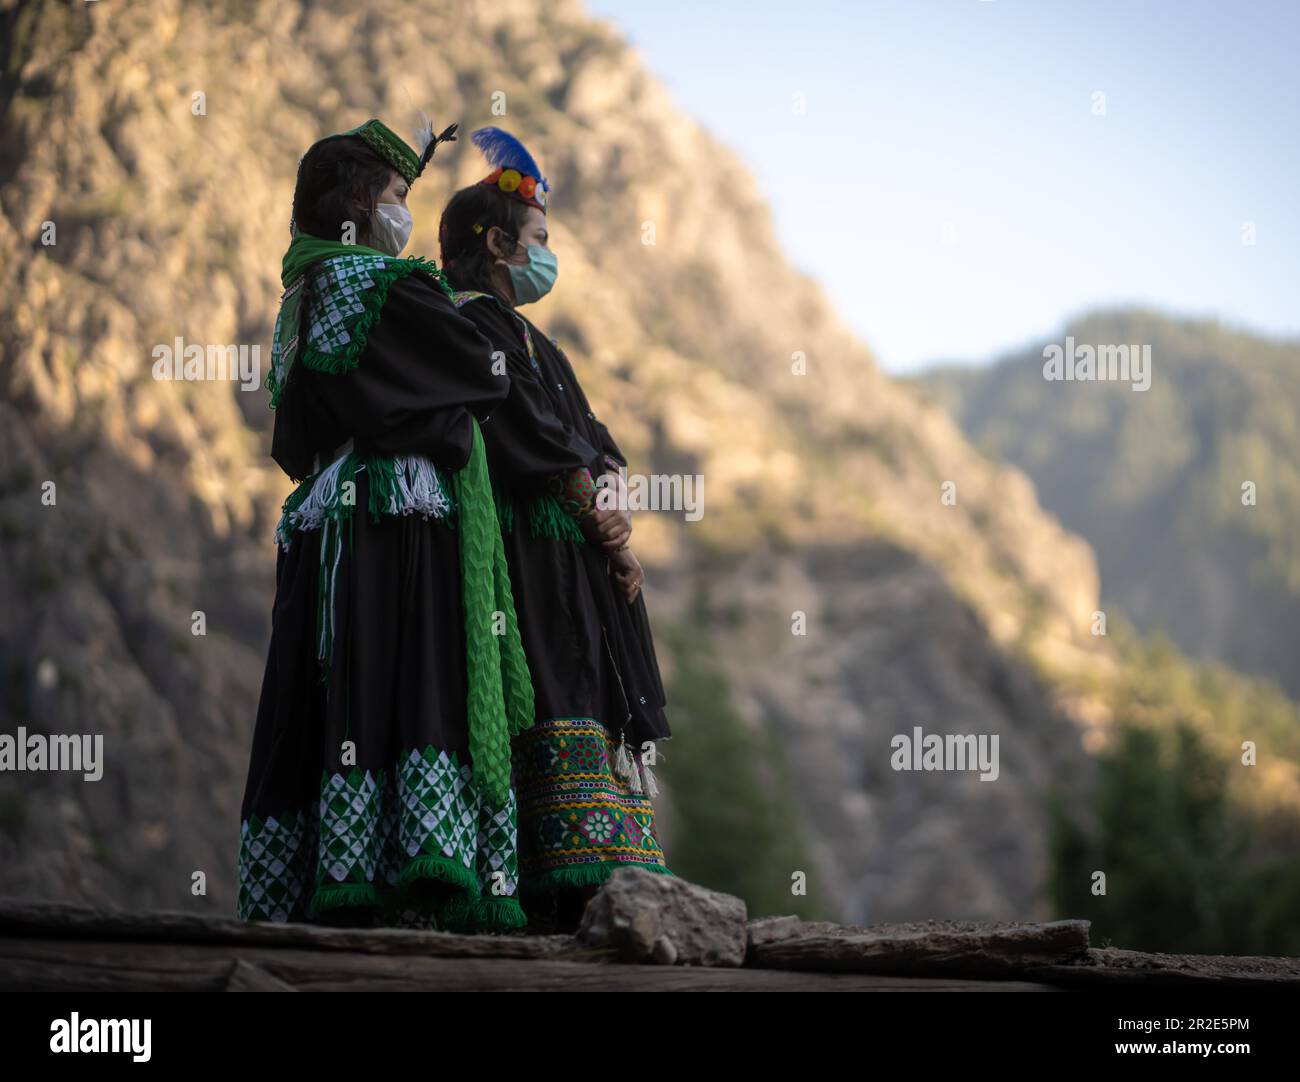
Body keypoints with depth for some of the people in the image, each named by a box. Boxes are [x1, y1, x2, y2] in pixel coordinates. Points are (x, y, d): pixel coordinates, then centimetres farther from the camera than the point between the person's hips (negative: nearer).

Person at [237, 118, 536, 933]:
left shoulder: (302, 300, 19)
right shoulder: (392, 285, -5)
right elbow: (488, 381, -3)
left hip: (323, 516, 8)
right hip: (406, 508, -8)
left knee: (333, 706, 3)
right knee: (425, 690, -12)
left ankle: (308, 890, -2)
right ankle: (423, 879, -23)